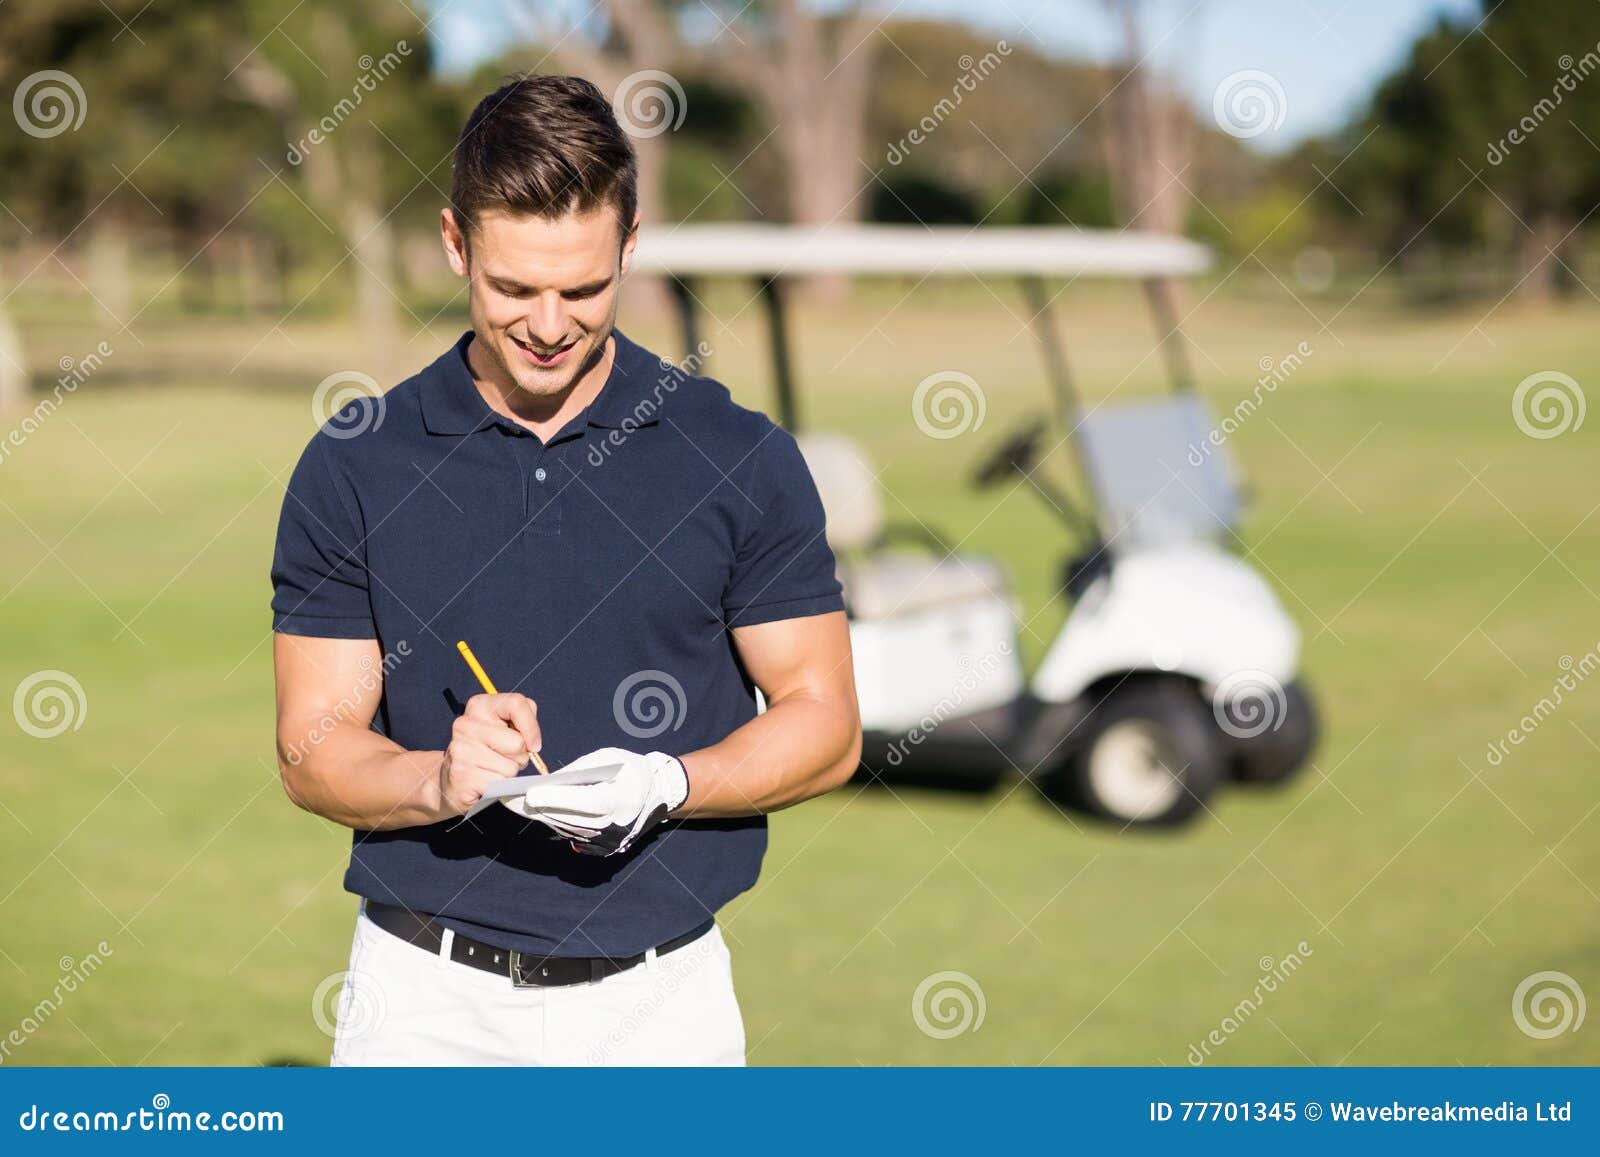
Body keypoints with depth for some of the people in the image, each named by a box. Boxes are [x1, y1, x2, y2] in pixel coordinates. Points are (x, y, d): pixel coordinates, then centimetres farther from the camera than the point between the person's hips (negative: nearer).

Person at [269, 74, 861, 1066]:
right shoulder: (355, 465, 0)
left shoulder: (740, 459, -1)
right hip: (427, 998, 0)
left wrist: (668, 785, -16)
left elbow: (823, 721, 1)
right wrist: (442, 779, -19)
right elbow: (314, 744, 0)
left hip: (662, 996, 0)